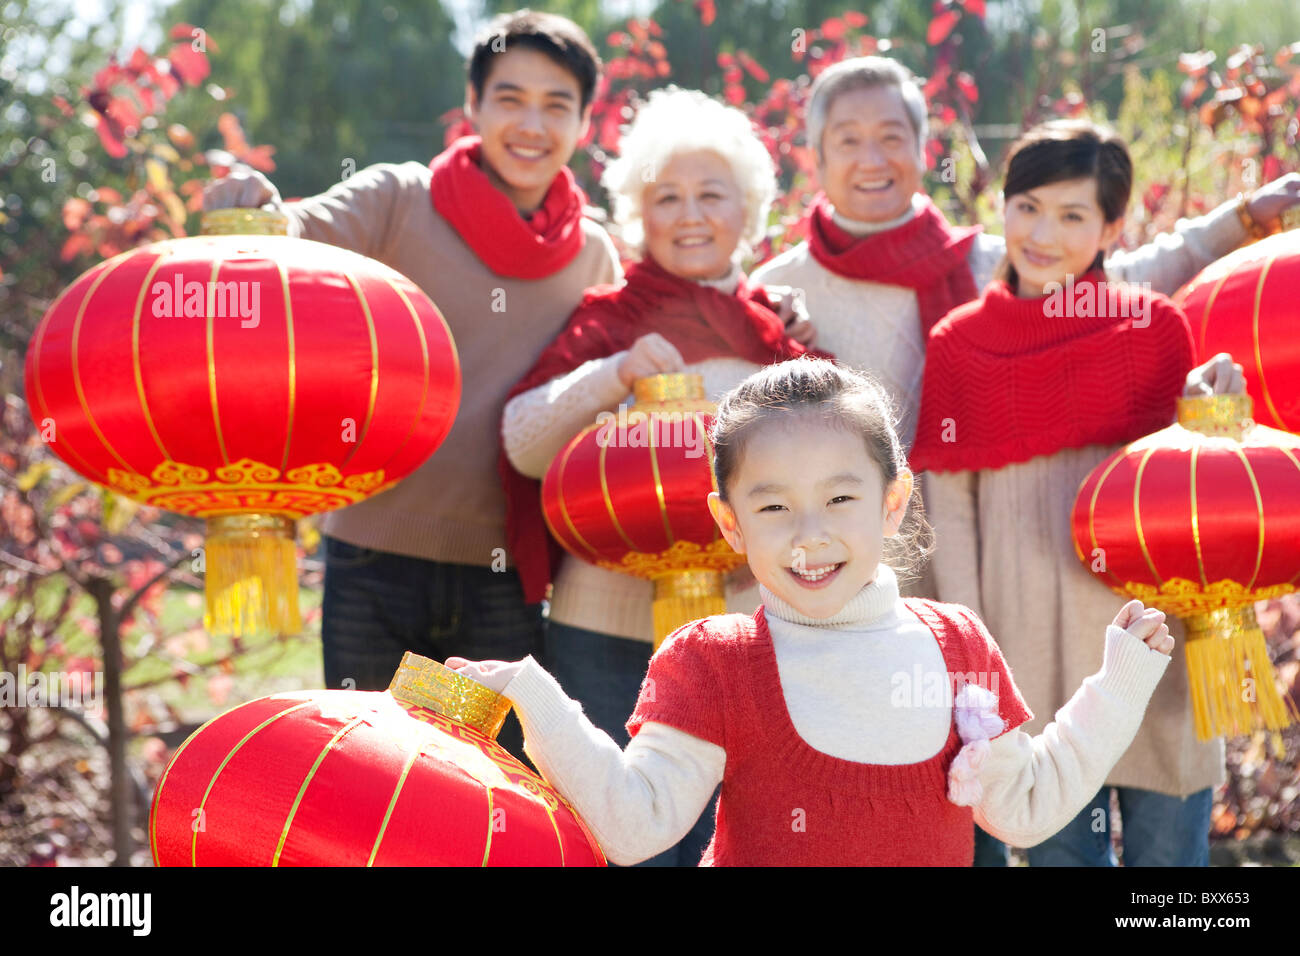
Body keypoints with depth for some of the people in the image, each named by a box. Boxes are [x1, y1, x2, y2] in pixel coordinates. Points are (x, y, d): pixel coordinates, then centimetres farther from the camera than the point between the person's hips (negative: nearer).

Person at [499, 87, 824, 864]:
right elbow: (524, 446, -9)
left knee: (719, 836, 8)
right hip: (613, 634, -3)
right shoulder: (609, 319, 2)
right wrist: (614, 377, -22)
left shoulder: (781, 329, 10)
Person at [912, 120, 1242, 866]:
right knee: (1059, 849, 10)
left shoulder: (1156, 328, 1)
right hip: (1031, 652, 1)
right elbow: (951, 514, 3)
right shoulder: (960, 345, 3)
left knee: (1168, 847, 6)